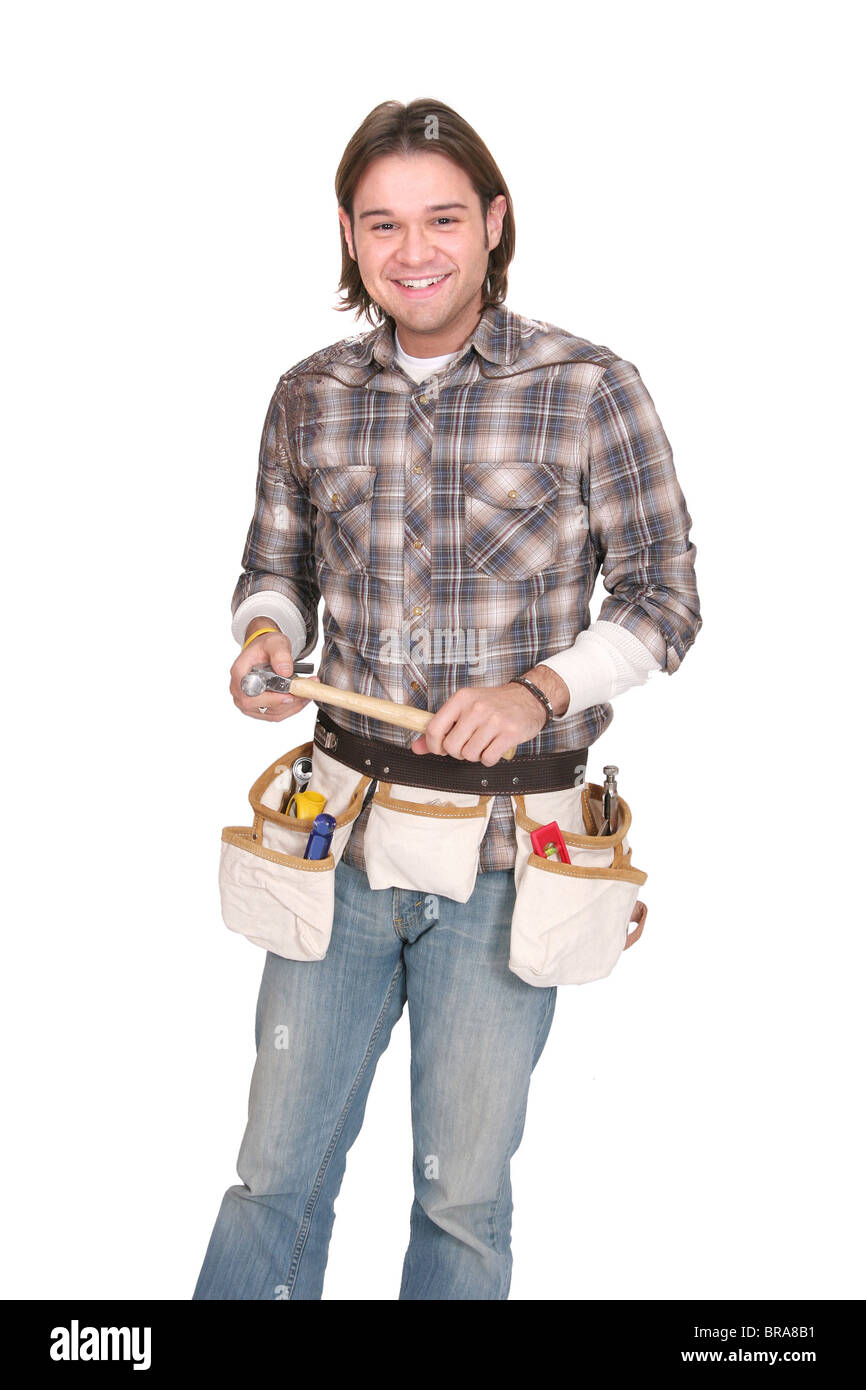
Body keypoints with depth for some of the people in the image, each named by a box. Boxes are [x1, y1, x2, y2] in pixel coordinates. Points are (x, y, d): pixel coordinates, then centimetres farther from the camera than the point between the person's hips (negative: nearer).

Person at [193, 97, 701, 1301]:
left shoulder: (591, 391, -8)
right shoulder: (308, 399, 3)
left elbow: (665, 599, -4)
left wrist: (540, 689, -20)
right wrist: (265, 634, -8)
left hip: (506, 851, -2)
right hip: (343, 837, 3)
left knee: (464, 1192, 14)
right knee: (276, 1171, 13)